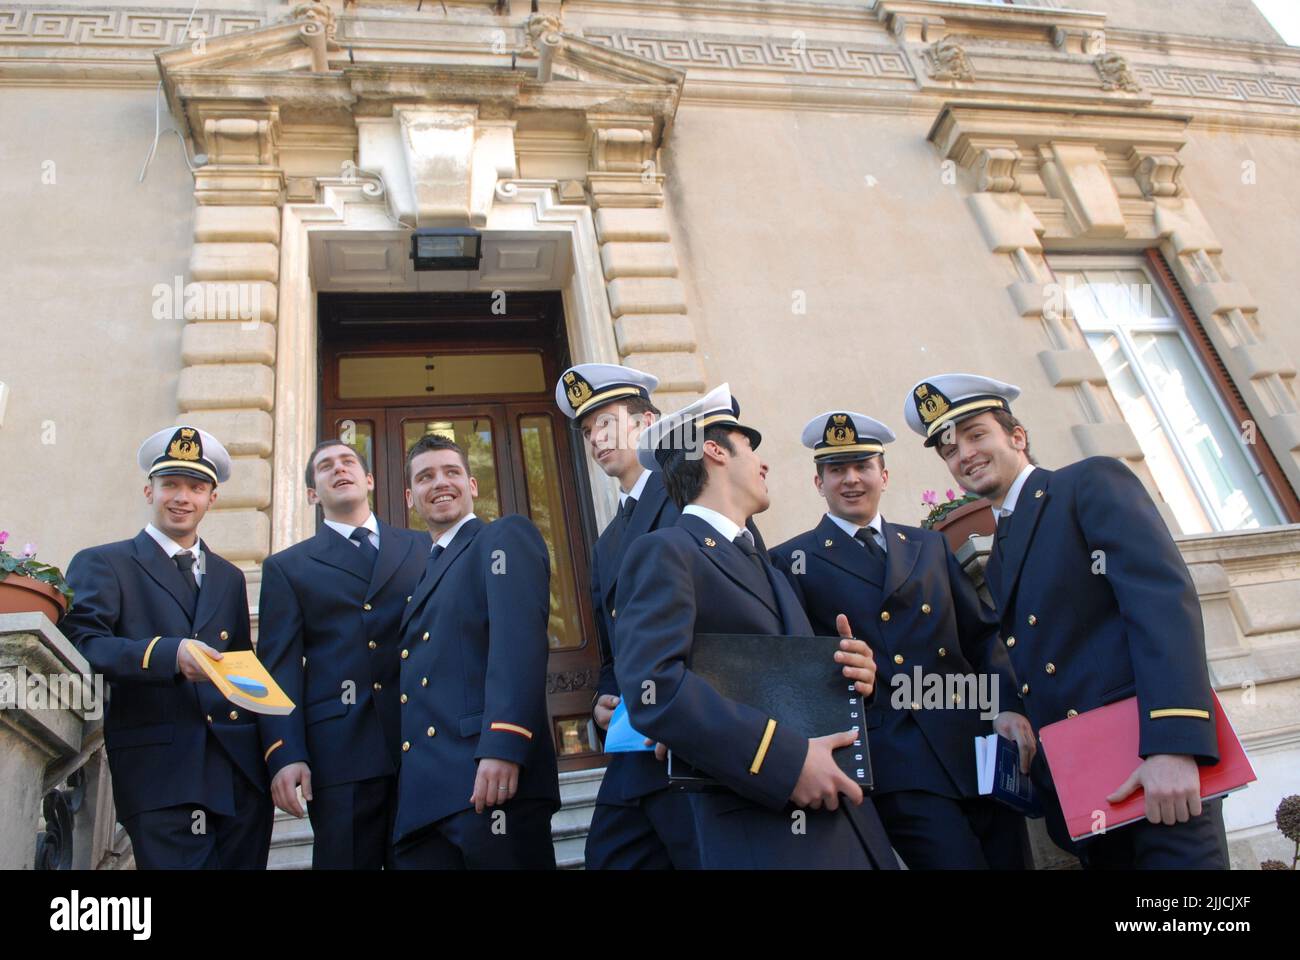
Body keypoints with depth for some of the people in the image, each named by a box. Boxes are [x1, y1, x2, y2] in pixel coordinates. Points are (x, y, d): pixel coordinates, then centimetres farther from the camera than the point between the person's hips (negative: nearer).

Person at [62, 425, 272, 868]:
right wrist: (166, 653, -28)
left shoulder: (229, 577, 19)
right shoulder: (101, 564, 3)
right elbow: (81, 644, -12)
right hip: (159, 771, -4)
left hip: (243, 769, 5)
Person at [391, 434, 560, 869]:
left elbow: (519, 638, -13)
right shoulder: (424, 574, 27)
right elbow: (415, 675, 21)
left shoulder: (506, 537, 4)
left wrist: (503, 746, -25)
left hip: (491, 776, -7)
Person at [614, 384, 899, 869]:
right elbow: (651, 686, -22)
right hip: (762, 831, -8)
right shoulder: (664, 552, -8)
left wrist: (852, 677, 1)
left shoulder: (764, 568, 20)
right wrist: (786, 760, -23)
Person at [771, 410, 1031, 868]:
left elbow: (982, 633, 15)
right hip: (898, 761, -5)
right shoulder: (793, 560, 2)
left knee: (1010, 860, 7)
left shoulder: (929, 546, 17)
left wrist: (1005, 707, 0)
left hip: (981, 744, 5)